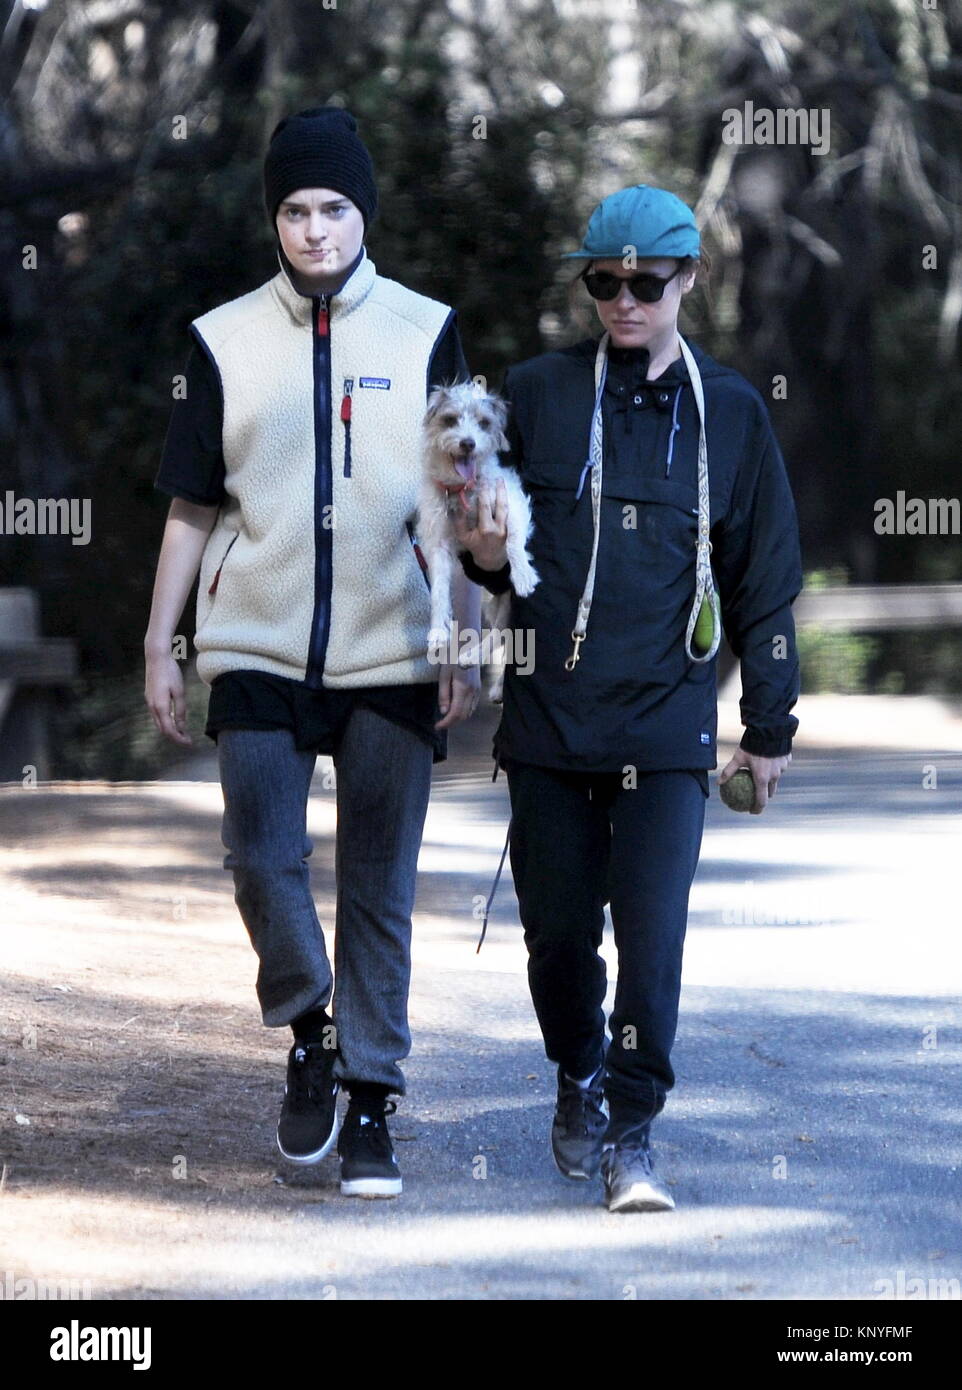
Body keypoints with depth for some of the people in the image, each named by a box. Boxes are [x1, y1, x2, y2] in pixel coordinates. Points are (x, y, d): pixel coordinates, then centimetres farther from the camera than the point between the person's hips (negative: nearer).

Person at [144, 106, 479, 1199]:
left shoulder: (425, 333, 4)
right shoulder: (226, 341, 6)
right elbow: (193, 508, 10)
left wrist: (466, 645, -2)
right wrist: (158, 647, 6)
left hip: (392, 656, -1)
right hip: (257, 649, 1)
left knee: (378, 885, 1)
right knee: (262, 859, -9)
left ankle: (370, 1106, 9)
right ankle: (308, 1034, 16)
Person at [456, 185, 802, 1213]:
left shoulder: (729, 412, 5)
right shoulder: (535, 394, 5)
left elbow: (763, 580, 11)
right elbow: (489, 547, 14)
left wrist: (770, 729, 12)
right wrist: (487, 557, -11)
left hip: (667, 719, -1)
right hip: (549, 713, 1)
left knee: (652, 933, -9)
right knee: (557, 927, 7)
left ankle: (631, 1130, 2)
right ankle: (579, 1082, 32)